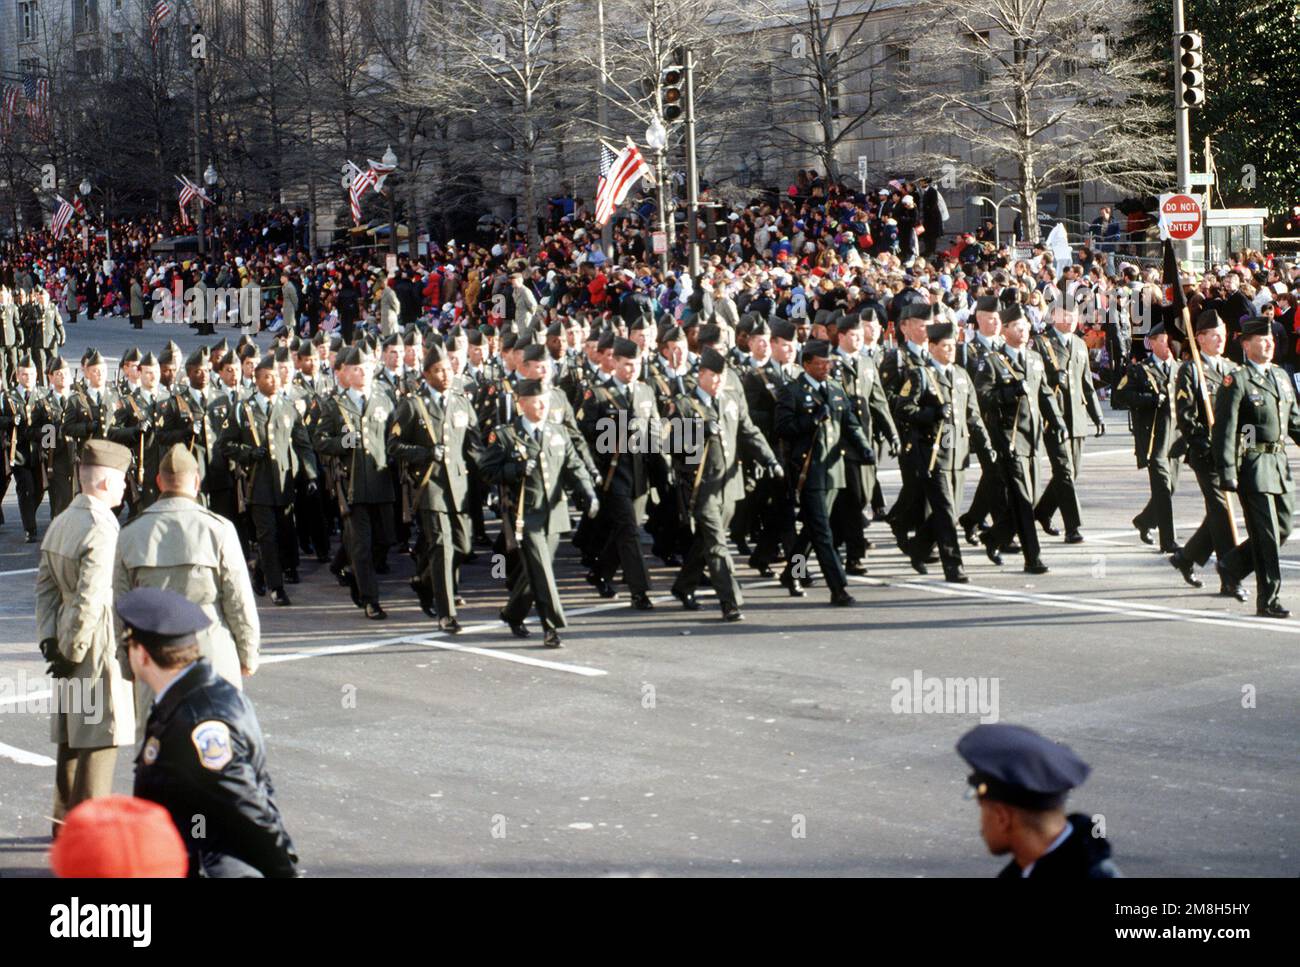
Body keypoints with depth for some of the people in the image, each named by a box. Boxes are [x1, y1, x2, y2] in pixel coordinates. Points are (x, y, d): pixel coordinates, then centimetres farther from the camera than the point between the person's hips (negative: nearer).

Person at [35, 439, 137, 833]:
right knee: (100, 739, -1)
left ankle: (66, 822, 29)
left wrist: (49, 638, 10)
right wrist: (73, 650, -16)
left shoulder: (60, 522, 8)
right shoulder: (102, 530, -21)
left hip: (72, 641, 9)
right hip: (100, 645, -9)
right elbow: (90, 600, -24)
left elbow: (46, 585, 11)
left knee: (71, 736, 18)